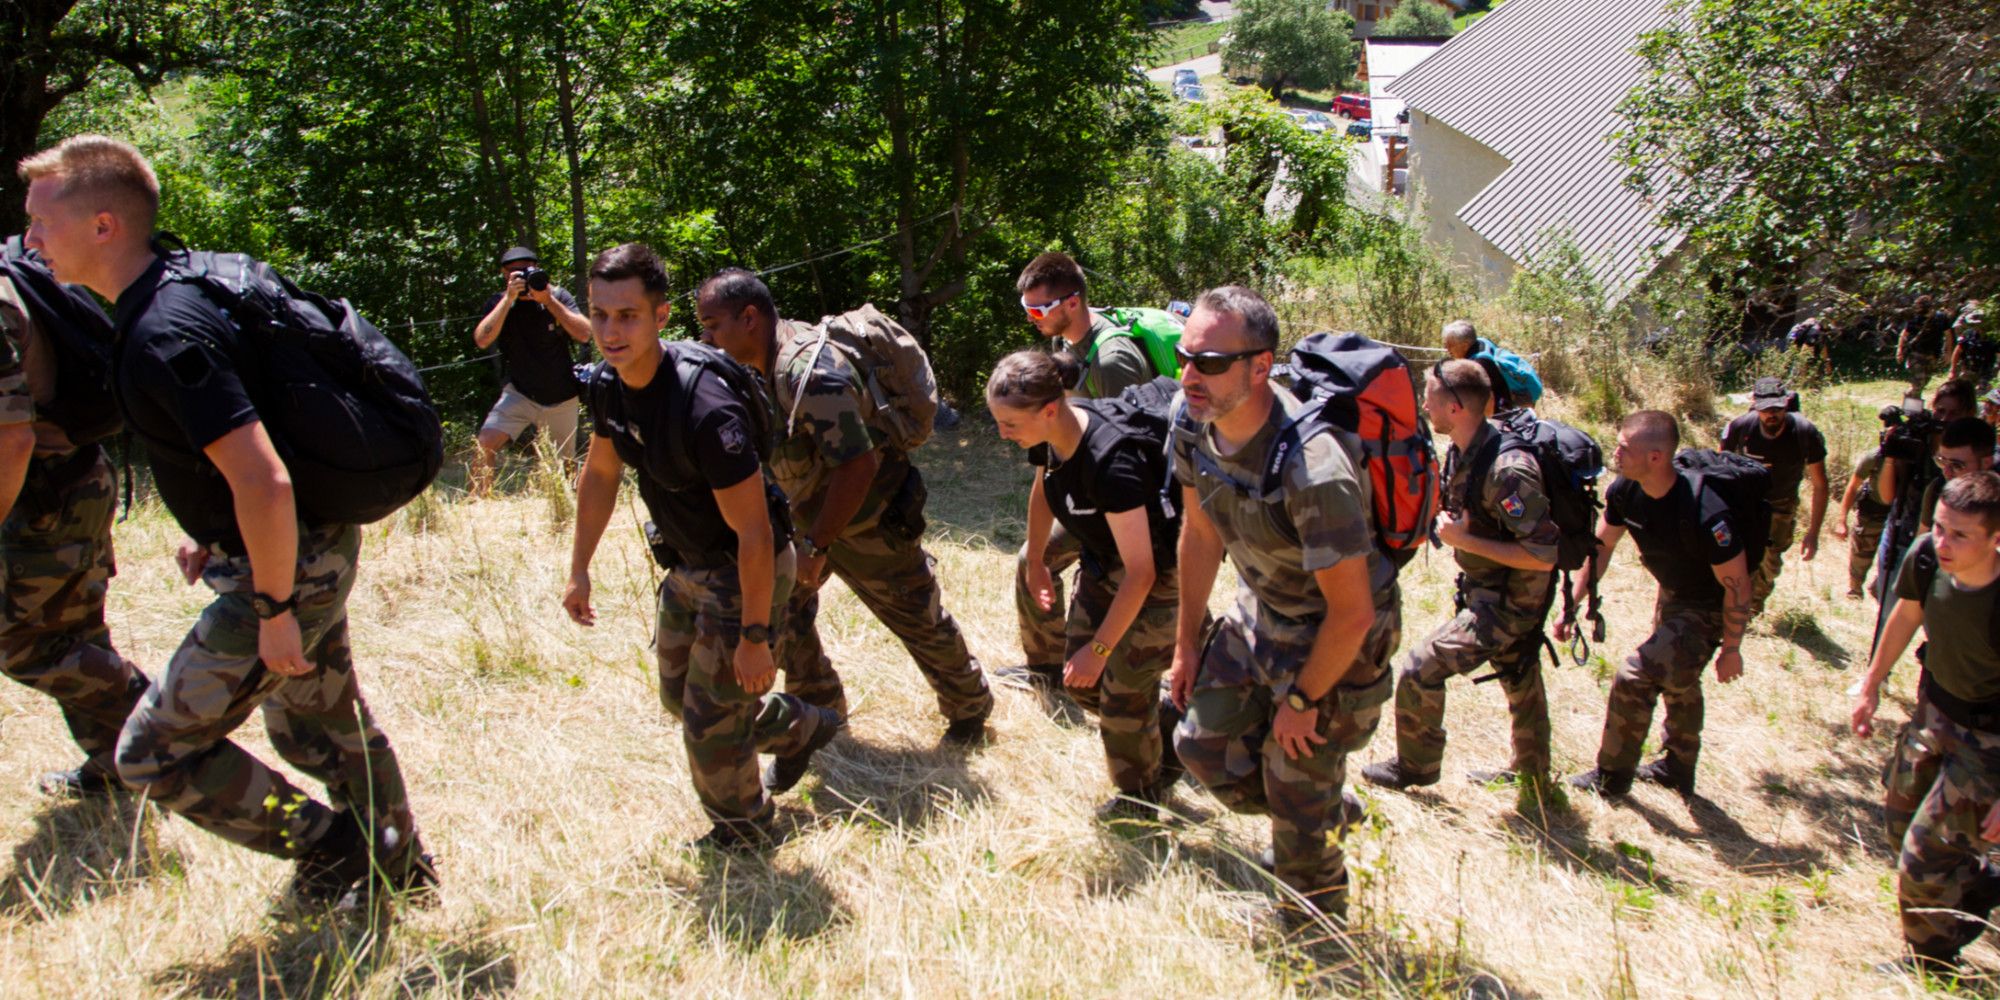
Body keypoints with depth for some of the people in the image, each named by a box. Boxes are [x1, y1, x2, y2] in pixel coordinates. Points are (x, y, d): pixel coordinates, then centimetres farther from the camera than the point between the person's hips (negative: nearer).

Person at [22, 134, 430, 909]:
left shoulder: (162, 338, -26)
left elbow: (264, 481, -32)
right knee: (322, 723, 24)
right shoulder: (169, 296, 5)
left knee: (156, 754, 0)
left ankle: (333, 850, 12)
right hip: (313, 548, 10)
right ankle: (398, 873, 40)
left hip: (284, 564, -10)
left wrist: (273, 610, -23)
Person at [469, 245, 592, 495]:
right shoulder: (498, 303, -6)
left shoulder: (558, 296, -6)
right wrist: (509, 298, -27)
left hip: (561, 399, 0)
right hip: (520, 394, 0)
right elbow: (482, 340, -23)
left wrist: (549, 300, -26)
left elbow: (584, 335, -19)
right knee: (485, 444, -22)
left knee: (564, 465, 11)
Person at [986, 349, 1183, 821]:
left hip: (1156, 579, -8)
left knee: (1124, 693, 4)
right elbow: (1043, 495, 11)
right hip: (1103, 566, 8)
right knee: (1085, 685, 12)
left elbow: (1141, 573, -30)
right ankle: (1175, 735, 35)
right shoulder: (1049, 438, -14)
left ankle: (1140, 797, 31)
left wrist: (1099, 648, -22)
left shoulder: (1110, 461, -38)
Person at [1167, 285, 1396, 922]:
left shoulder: (1313, 471, -38)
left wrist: (1302, 700, -14)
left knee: (1296, 794, 4)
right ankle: (1331, 815, 36)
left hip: (1334, 638, -7)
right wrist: (1187, 643, 9)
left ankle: (1318, 933, 34)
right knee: (1203, 743, 9)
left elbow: (1353, 613, -28)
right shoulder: (1193, 422, -14)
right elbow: (1200, 534, 3)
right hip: (1259, 614, 7)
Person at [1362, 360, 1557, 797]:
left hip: (1509, 604, -9)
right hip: (1485, 593, 9)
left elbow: (1543, 556, -29)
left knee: (1420, 671, -8)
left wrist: (1464, 540, -26)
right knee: (1520, 683, 25)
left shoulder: (1507, 469, -31)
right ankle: (1531, 771, 45)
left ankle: (1416, 766, 13)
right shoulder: (1462, 451, -2)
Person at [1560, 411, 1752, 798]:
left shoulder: (1705, 513, -38)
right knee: (1677, 683, 25)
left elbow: (1736, 584, -26)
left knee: (1634, 678, -13)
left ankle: (1612, 776, 7)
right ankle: (1678, 768, 47)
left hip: (1708, 608, -8)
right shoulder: (1624, 491, -17)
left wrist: (1730, 650, -16)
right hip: (1671, 594, 8)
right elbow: (1601, 547, -1)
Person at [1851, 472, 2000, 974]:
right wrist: (1871, 684, 14)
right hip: (1936, 708, 6)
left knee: (1922, 864, 1)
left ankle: (1929, 966, 29)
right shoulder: (1926, 556, -20)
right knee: (1901, 817, 24)